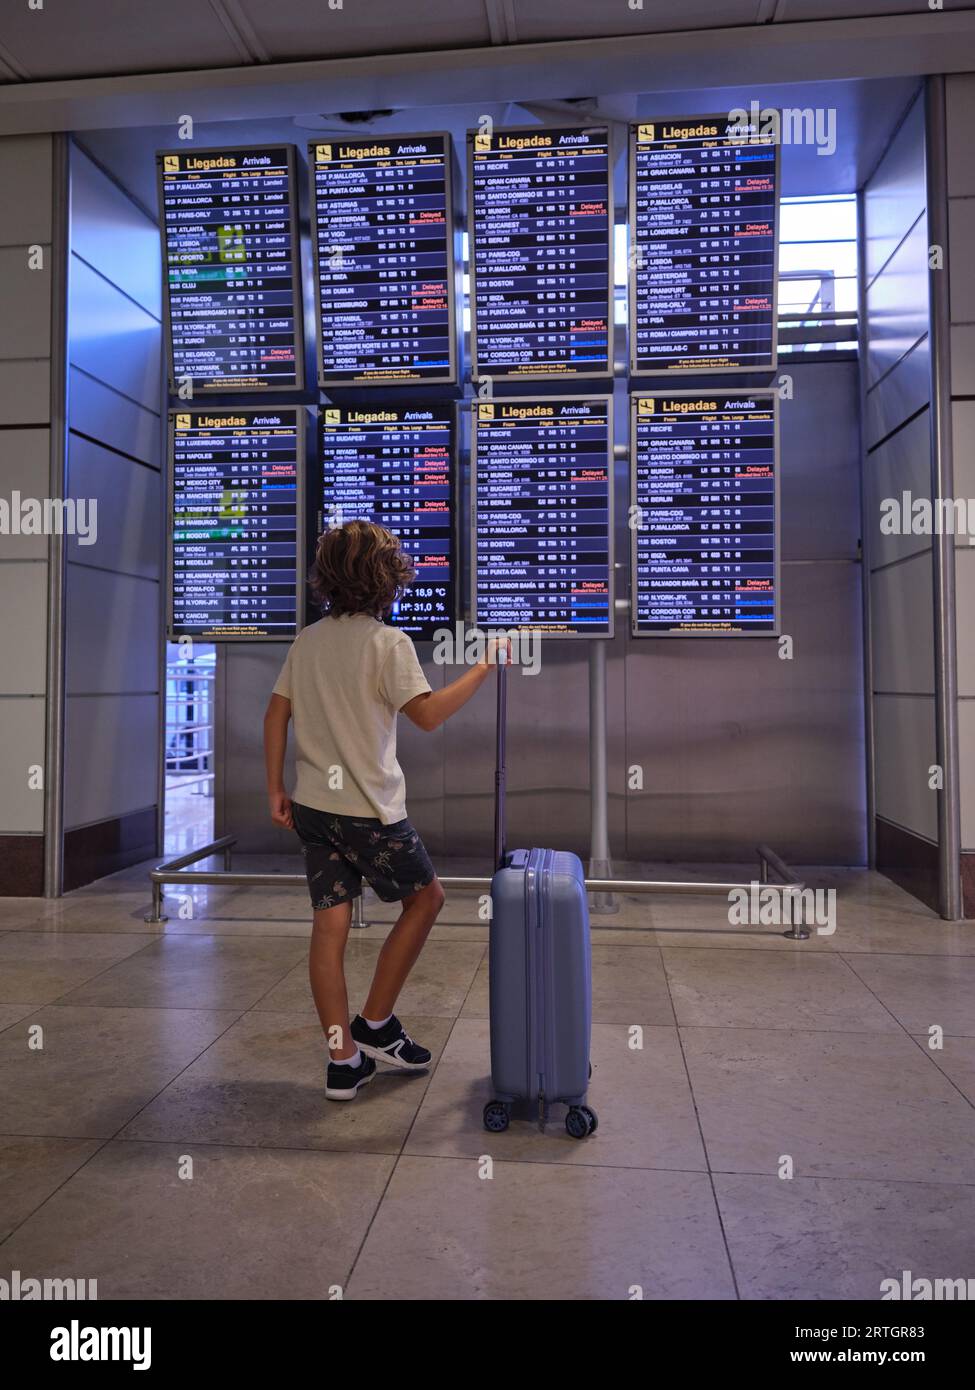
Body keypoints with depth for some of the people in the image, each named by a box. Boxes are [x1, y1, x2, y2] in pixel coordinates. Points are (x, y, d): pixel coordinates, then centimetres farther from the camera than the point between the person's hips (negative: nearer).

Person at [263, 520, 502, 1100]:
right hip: (369, 810, -6)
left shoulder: (309, 640, 8)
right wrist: (486, 664, -10)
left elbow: (276, 714, 8)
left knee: (330, 926, 7)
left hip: (313, 806, 6)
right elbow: (428, 715, -19)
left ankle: (344, 1062, 14)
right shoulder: (389, 642, -12)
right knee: (426, 897, 15)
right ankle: (375, 1024, 18)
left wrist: (276, 789, 13)